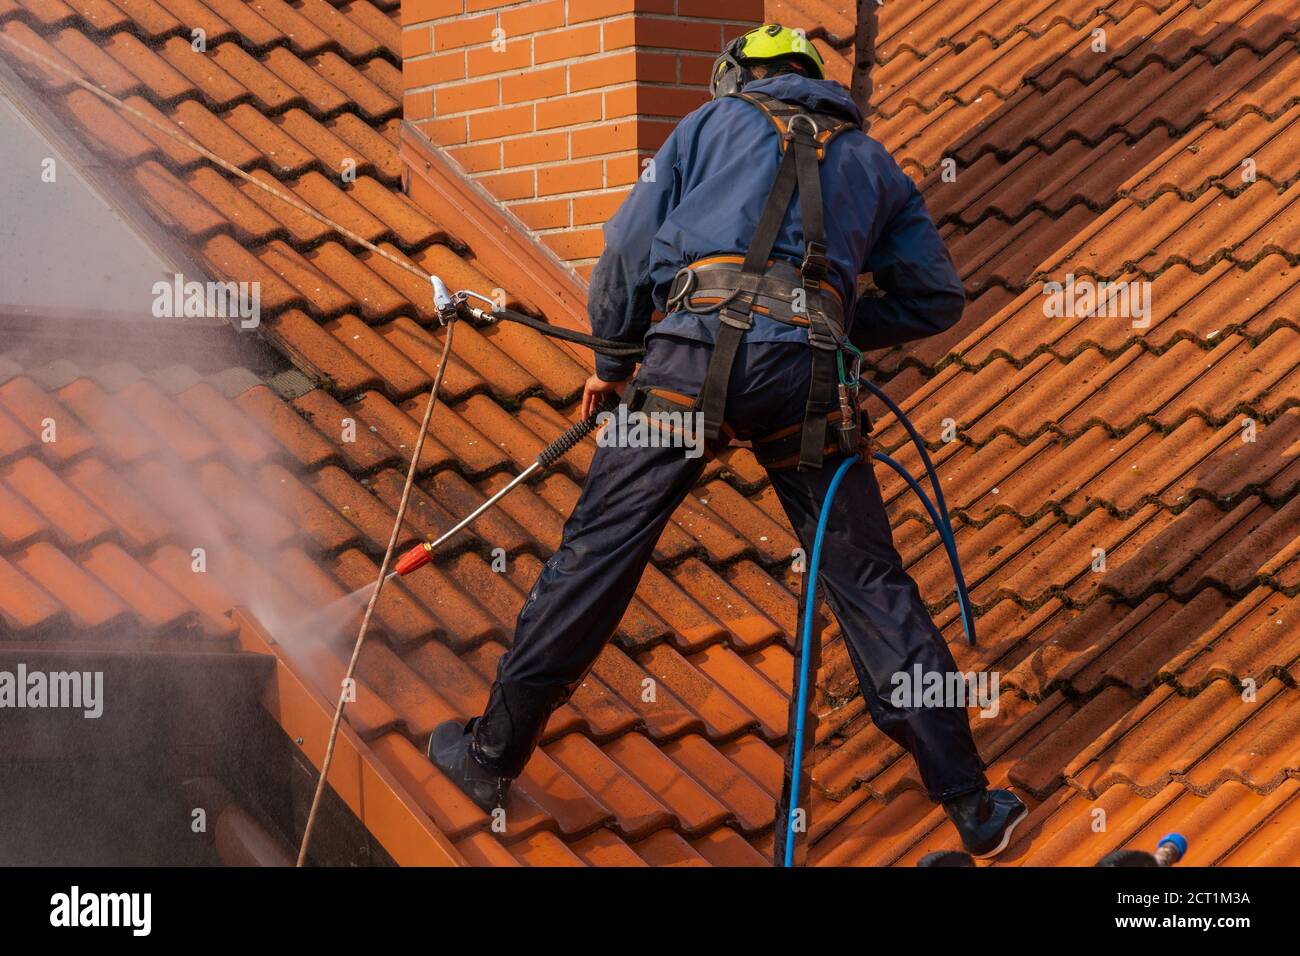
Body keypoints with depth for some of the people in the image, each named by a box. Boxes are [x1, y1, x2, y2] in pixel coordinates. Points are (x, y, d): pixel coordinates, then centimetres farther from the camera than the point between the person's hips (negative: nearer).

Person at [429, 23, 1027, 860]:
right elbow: (937, 297, 23)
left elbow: (628, 251, 17)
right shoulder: (872, 161, 28)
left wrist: (611, 364, 29)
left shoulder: (713, 122, 23)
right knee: (867, 579, 5)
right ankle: (970, 805, 6)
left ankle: (492, 754, 12)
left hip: (694, 353, -1)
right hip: (808, 372, 2)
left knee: (597, 552, 5)